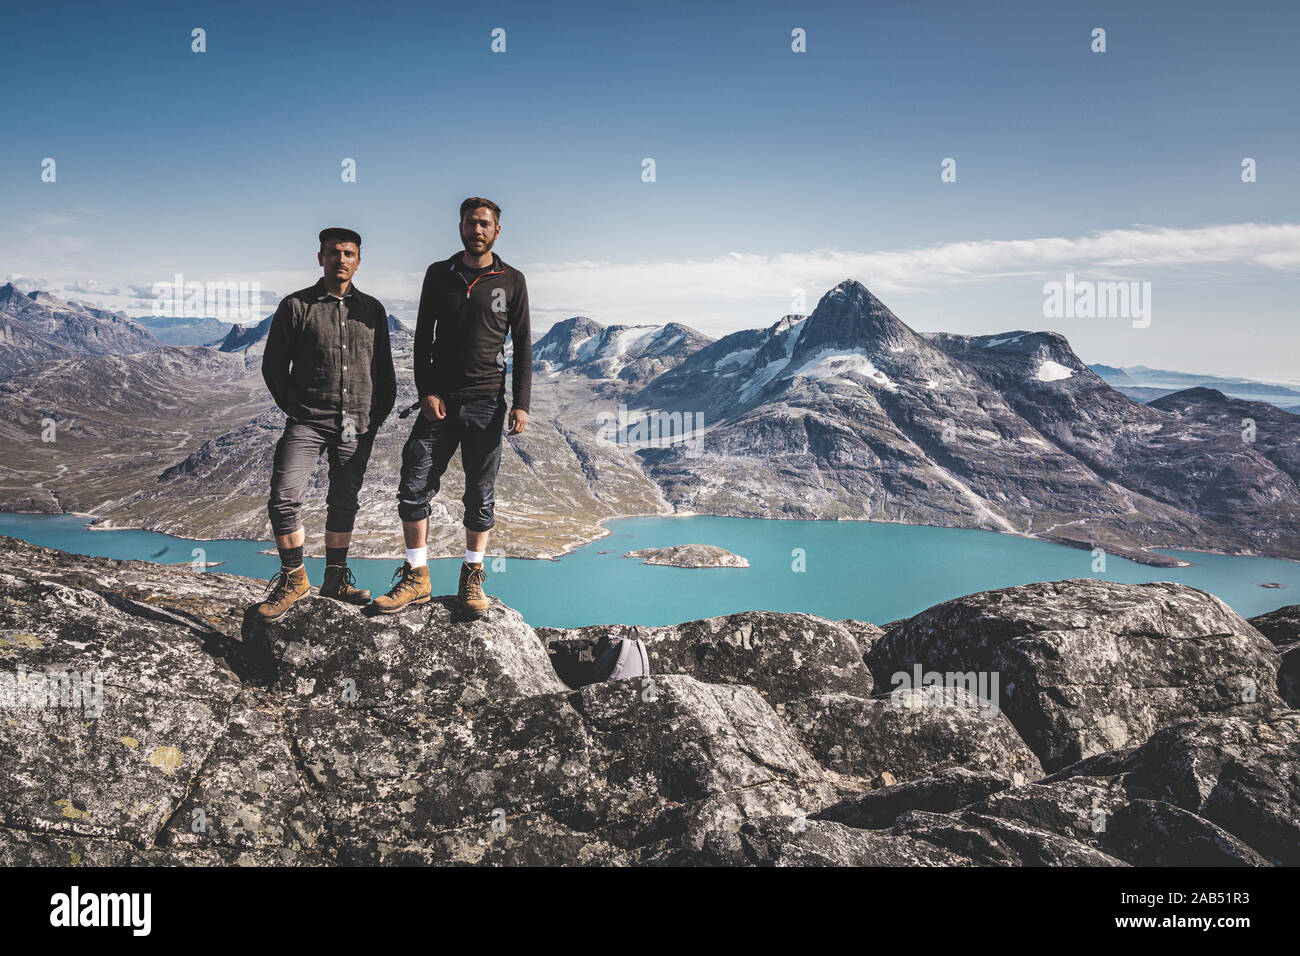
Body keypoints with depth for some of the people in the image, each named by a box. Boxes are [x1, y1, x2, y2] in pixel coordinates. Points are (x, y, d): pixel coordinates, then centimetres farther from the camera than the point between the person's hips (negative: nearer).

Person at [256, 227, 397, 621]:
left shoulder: (372, 310, 9)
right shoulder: (296, 306, 0)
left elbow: (384, 370, 15)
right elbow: (273, 366, 5)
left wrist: (377, 416, 9)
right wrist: (296, 410, 5)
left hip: (357, 426, 3)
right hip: (307, 422, -2)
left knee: (344, 504, 10)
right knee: (283, 499, -11)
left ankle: (335, 579, 24)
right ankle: (294, 579, 7)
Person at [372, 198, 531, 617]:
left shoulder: (512, 281, 5)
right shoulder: (438, 274, 8)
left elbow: (522, 344, 5)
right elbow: (423, 337, 8)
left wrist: (521, 403, -2)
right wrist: (427, 391, -4)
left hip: (486, 402, -1)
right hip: (440, 400, 1)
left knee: (481, 495, 4)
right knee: (414, 488, -3)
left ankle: (472, 578, 17)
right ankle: (416, 578, 8)